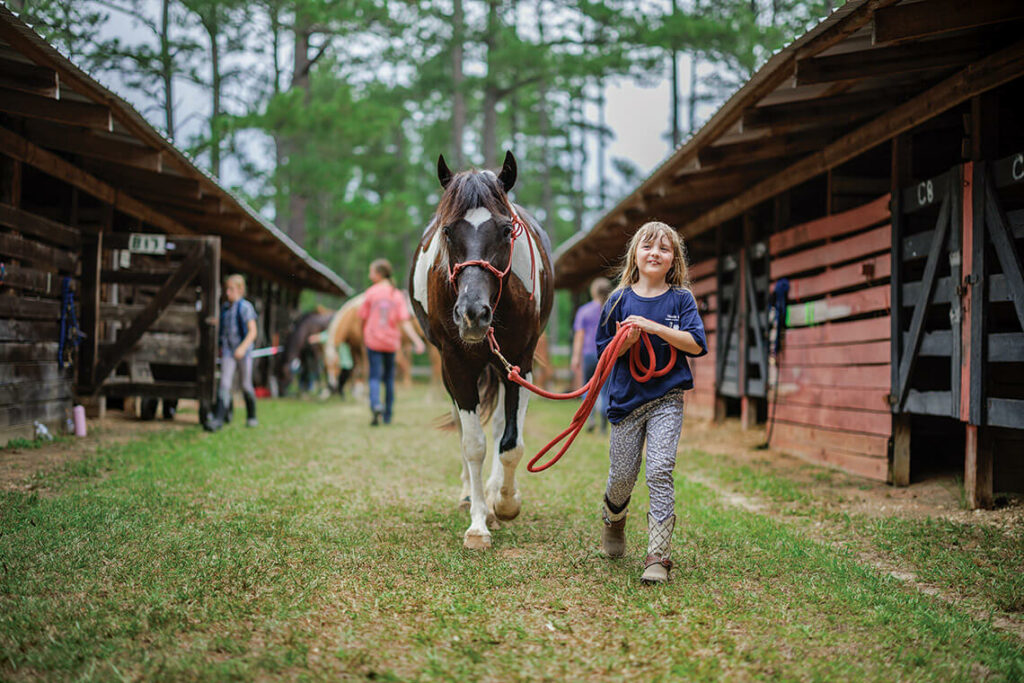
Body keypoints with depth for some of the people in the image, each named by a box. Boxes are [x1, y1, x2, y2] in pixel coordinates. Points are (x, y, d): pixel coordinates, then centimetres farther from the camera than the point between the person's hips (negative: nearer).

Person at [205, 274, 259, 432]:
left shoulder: (245, 307, -9)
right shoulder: (225, 308, 9)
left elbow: (252, 332, -14)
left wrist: (243, 347, -26)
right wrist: (221, 347, 20)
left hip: (243, 353, -4)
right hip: (228, 353, 4)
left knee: (246, 386, 8)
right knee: (224, 384, -9)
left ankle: (251, 416, 28)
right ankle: (218, 419, -17)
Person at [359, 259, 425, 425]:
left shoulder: (371, 292, -6)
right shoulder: (398, 295, 0)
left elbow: (363, 316, -1)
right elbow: (404, 321, -10)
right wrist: (417, 340, -12)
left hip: (373, 341, -3)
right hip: (391, 342, 3)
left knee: (375, 376, -2)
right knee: (389, 377, 15)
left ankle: (376, 404, -30)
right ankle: (387, 416, 20)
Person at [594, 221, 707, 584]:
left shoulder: (681, 299, 2)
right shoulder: (619, 300, 5)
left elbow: (695, 344, -10)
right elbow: (604, 351, 7)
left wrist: (653, 327, -18)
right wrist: (625, 342, -14)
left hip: (666, 399, -2)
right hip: (626, 398, 2)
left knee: (660, 472, -13)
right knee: (622, 477, 7)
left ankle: (659, 556, -11)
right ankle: (613, 523, 40)